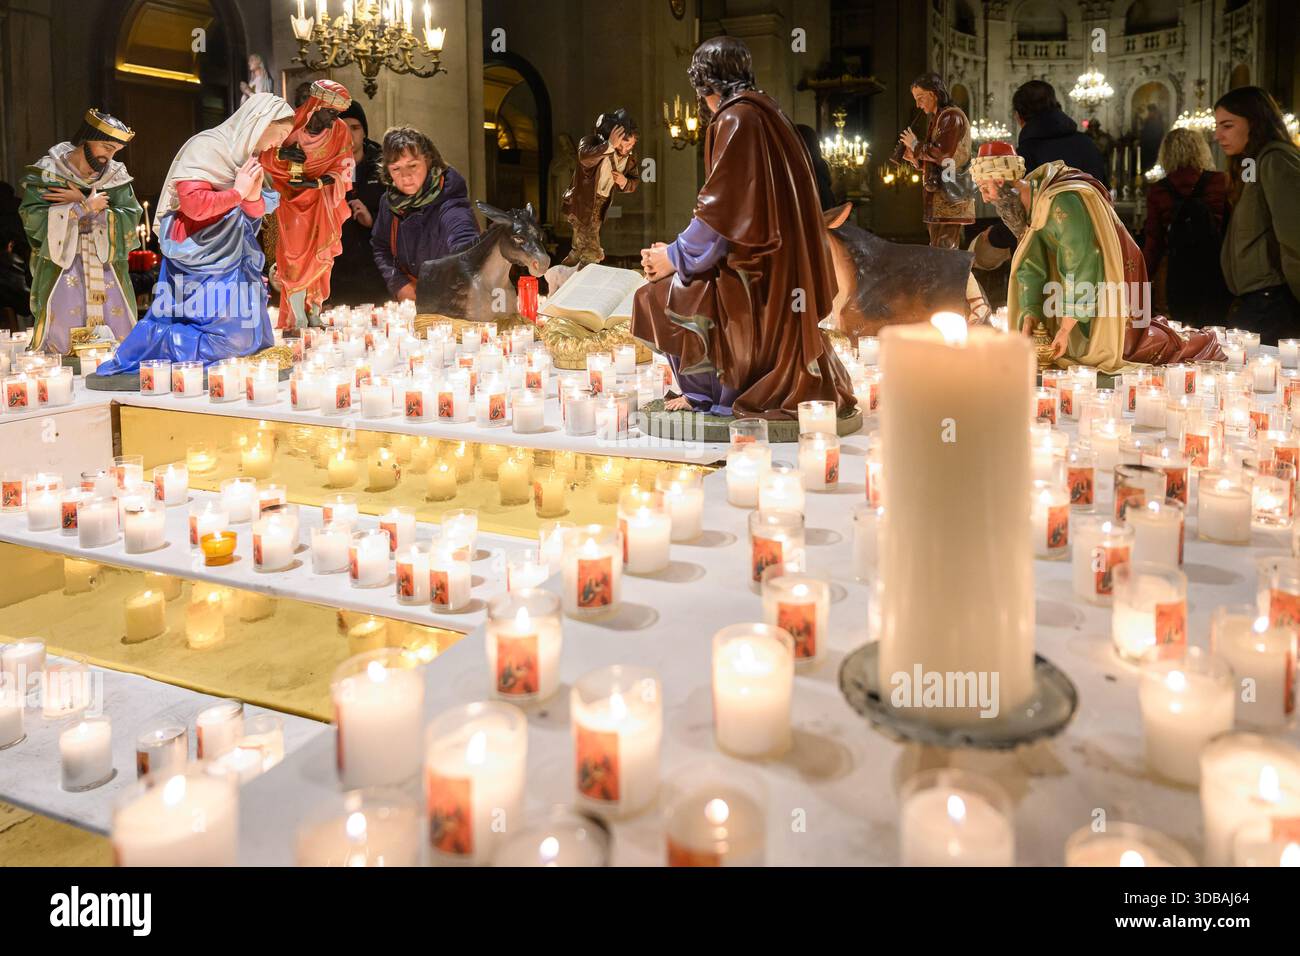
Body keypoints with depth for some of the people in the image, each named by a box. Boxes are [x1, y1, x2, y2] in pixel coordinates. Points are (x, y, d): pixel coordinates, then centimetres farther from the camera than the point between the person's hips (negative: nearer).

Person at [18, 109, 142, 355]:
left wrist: (80, 204, -12)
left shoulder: (117, 176, 7)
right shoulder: (47, 172, 0)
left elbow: (130, 220, -5)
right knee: (60, 343, -8)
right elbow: (33, 219, -10)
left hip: (109, 271, 3)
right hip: (61, 270, -3)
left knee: (120, 342, -1)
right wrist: (86, 208, -14)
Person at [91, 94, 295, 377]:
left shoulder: (244, 154, 14)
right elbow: (194, 204, -25)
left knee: (247, 337, 8)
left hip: (229, 258, 9)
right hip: (200, 261, -9)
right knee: (229, 338, -13)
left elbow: (256, 213, 18)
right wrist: (237, 192, -14)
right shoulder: (208, 147, -12)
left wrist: (254, 196, -3)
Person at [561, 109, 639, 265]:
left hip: (599, 210, 7)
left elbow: (635, 182, 11)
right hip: (580, 205, -7)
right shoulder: (593, 140, -19)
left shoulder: (630, 156, 0)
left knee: (582, 250, 18)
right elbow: (584, 157, -41)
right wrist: (609, 146, -50)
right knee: (593, 254, -9)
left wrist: (624, 182, -12)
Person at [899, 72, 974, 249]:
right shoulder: (938, 119, 23)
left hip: (950, 199, -10)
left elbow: (943, 154, -20)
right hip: (940, 198, 10)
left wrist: (916, 145, -7)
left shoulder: (951, 116, -8)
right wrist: (914, 158, 8)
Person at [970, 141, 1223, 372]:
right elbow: (1031, 268, -5)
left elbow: (1081, 267, -30)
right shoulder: (1028, 203, 0)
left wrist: (1065, 329, -29)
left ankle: (1195, 343, 9)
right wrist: (1027, 325, -16)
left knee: (1104, 352, -10)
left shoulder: (1061, 202, -29)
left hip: (1111, 280, -9)